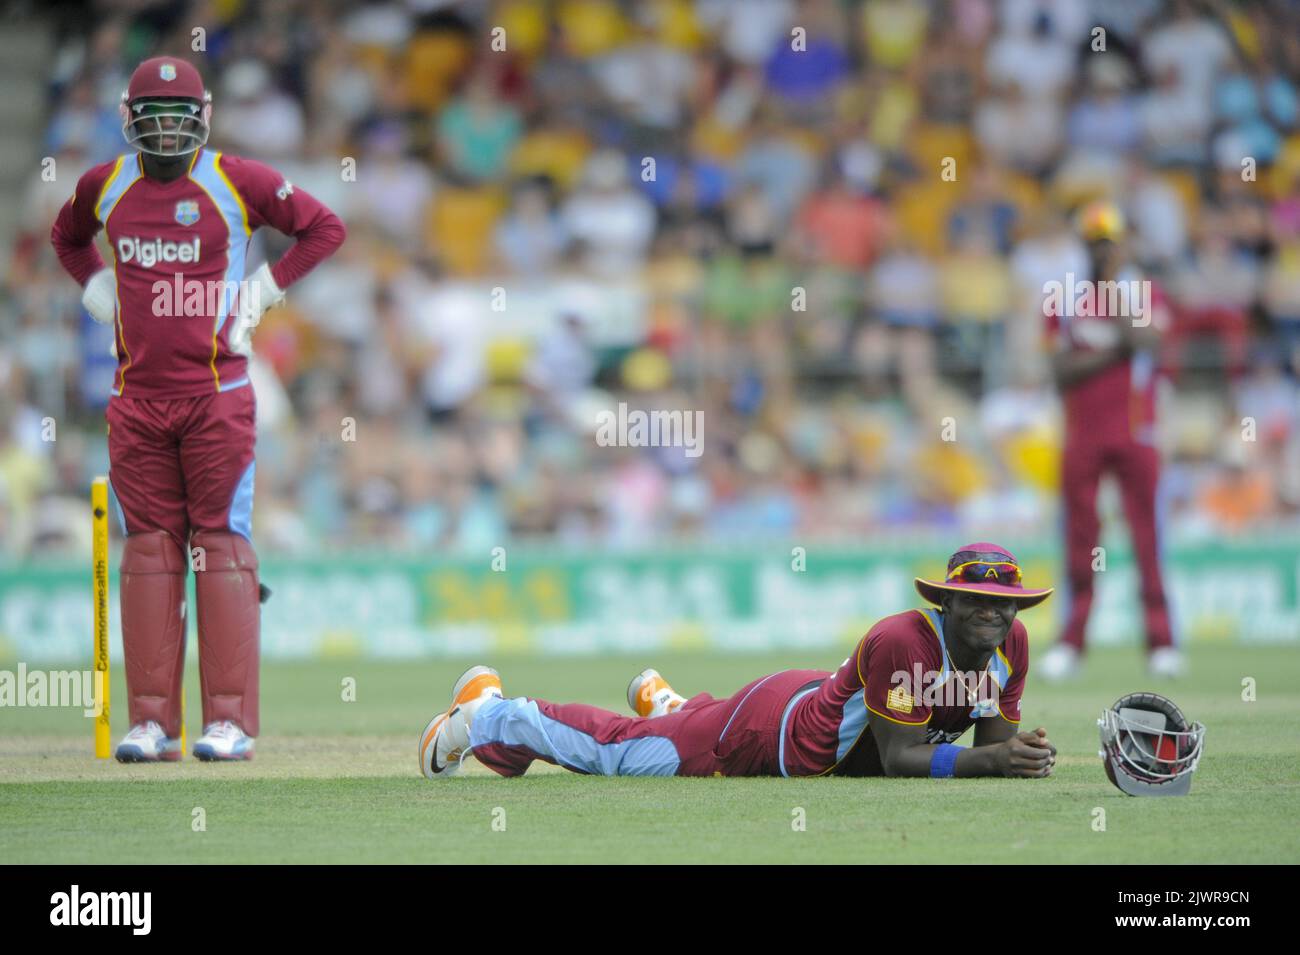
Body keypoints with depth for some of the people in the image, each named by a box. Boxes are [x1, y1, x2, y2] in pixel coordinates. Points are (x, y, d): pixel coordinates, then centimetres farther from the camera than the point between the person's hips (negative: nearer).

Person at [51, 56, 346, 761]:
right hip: (136, 398, 4)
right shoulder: (104, 186, 9)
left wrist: (261, 293, 0)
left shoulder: (237, 182, -2)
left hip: (216, 395, -3)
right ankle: (151, 722, 4)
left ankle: (230, 722, -5)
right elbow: (67, 237, 31)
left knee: (221, 544, -5)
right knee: (148, 548, 3)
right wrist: (99, 293, 15)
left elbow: (325, 227, 5)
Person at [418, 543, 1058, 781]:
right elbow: (899, 759, -38)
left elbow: (993, 742, -9)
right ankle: (488, 712, 35)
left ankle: (664, 703, 68)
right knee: (615, 750, 14)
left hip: (826, 706, 6)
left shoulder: (1010, 645, -16)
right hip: (774, 725, -6)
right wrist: (985, 761, -49)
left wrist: (1016, 756, -32)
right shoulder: (901, 640, -38)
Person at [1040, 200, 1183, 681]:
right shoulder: (1066, 303, 10)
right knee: (1079, 538, 2)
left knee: (1146, 533, -6)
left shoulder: (1145, 294, 5)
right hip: (1082, 436, 2)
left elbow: (1145, 340, -14)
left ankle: (1161, 642, -6)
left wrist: (1114, 286, -12)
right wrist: (1110, 352, -11)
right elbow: (1062, 371, -1)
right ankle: (1071, 642, 5)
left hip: (1134, 432, -2)